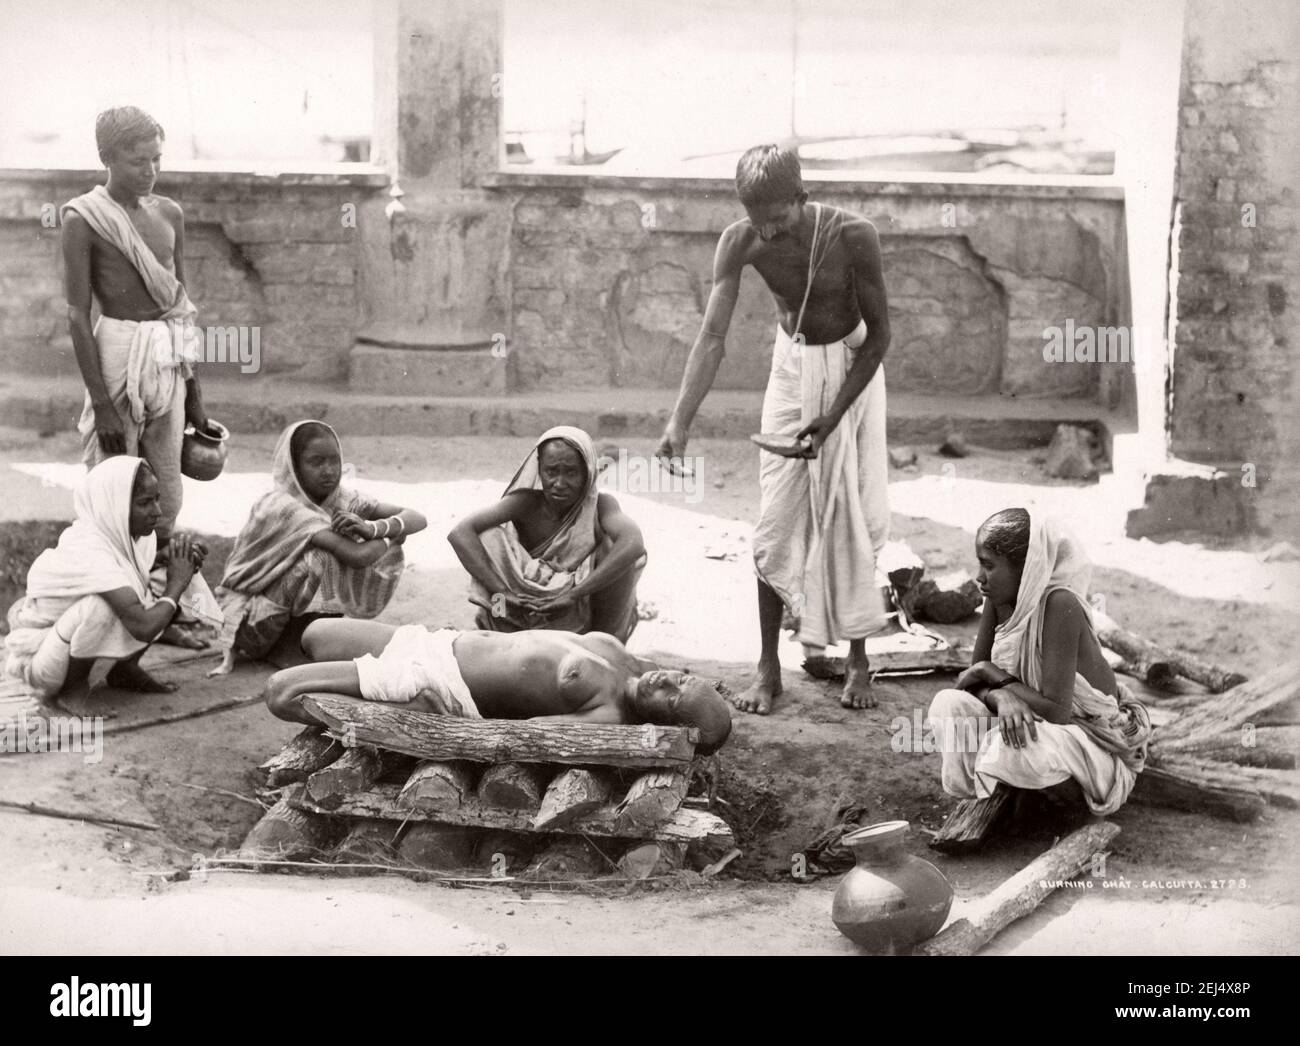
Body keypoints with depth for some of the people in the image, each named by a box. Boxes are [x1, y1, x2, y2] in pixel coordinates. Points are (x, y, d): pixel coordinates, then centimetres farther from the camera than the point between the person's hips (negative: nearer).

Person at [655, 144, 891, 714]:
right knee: (777, 519, -3)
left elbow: (879, 334, -18)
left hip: (851, 365, -2)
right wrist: (679, 421, -34)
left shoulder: (852, 236, -28)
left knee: (851, 516, -1)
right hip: (792, 364, 2)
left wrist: (832, 416, -24)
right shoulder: (740, 243, -21)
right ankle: (768, 667, 5)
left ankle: (857, 659, 11)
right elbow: (712, 337, -23)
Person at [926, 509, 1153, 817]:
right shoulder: (999, 598, -7)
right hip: (1029, 721, 7)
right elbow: (974, 680, -4)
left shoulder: (1060, 605, -29)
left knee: (1012, 751, -36)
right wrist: (1002, 697, -28)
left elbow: (1056, 711, -32)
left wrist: (995, 675, -19)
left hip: (1090, 736, -6)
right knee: (947, 704, -15)